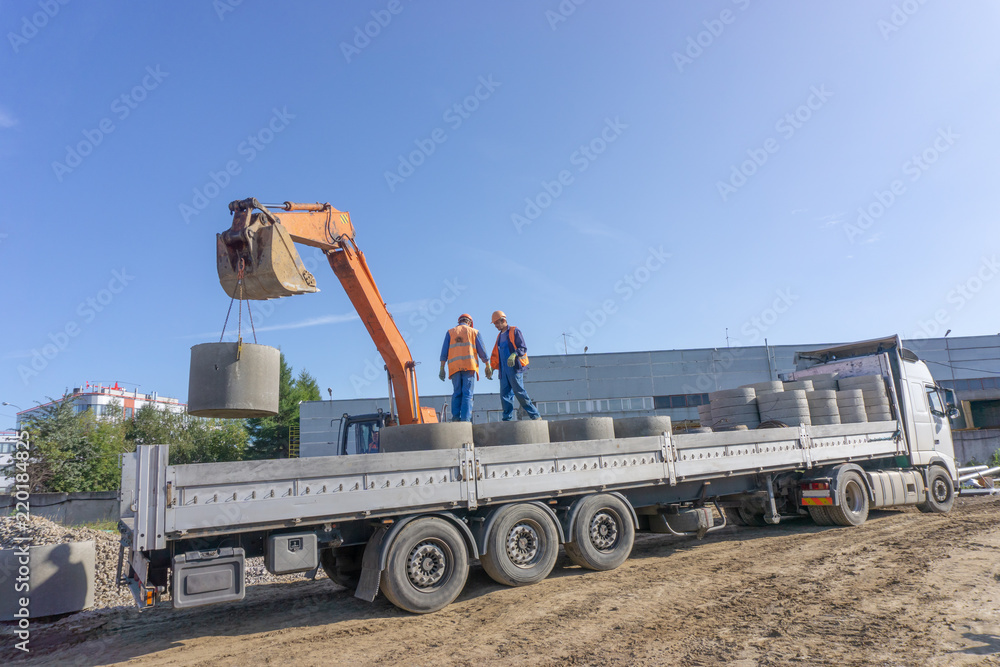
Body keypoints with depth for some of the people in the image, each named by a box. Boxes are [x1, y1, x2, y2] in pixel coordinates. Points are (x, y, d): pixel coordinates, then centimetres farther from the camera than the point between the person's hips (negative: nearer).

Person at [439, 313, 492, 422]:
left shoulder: (450, 332, 17)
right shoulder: (474, 332, 14)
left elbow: (444, 352, 8)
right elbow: (482, 351, 9)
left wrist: (442, 369, 6)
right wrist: (488, 367, 12)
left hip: (454, 367, 2)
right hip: (470, 366, -2)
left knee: (456, 394, 5)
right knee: (467, 394, -5)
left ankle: (455, 418, -8)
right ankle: (465, 419, -15)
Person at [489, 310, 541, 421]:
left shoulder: (514, 331, 1)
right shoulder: (499, 336, 23)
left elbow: (523, 348, -8)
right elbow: (495, 354, 27)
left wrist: (514, 355, -26)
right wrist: (491, 367, 17)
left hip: (515, 367, -7)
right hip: (503, 369, 7)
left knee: (520, 392, -11)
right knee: (505, 394, 0)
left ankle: (535, 415, -5)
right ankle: (507, 419, 1)